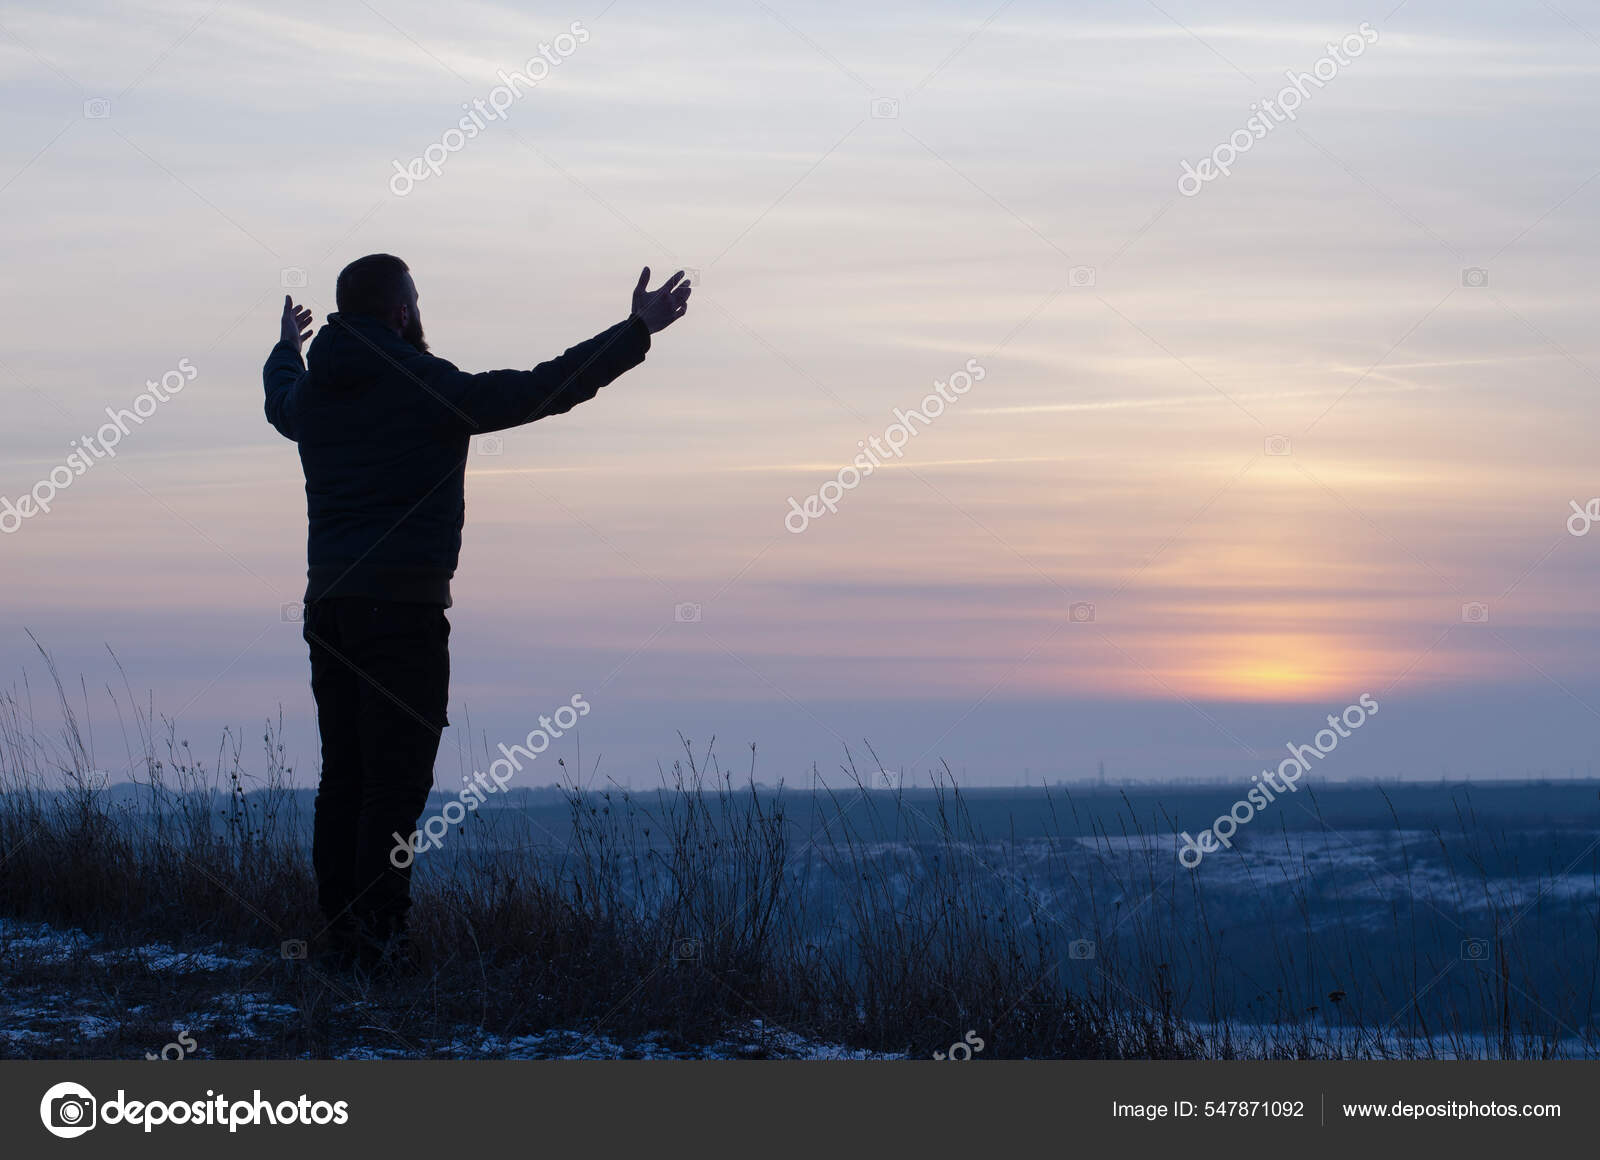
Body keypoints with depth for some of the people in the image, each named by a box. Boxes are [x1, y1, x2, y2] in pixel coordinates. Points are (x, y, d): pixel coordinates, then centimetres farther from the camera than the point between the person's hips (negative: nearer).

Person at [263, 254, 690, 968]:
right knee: (395, 782, -6)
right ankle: (375, 939, -9)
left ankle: (339, 933, 12)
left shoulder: (312, 392, 12)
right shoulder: (427, 388, -9)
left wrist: (287, 347, 60)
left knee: (344, 777, 10)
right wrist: (638, 331, -4)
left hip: (328, 606, 7)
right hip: (402, 605, -7)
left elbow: (280, 404, 38)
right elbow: (545, 390, -10)